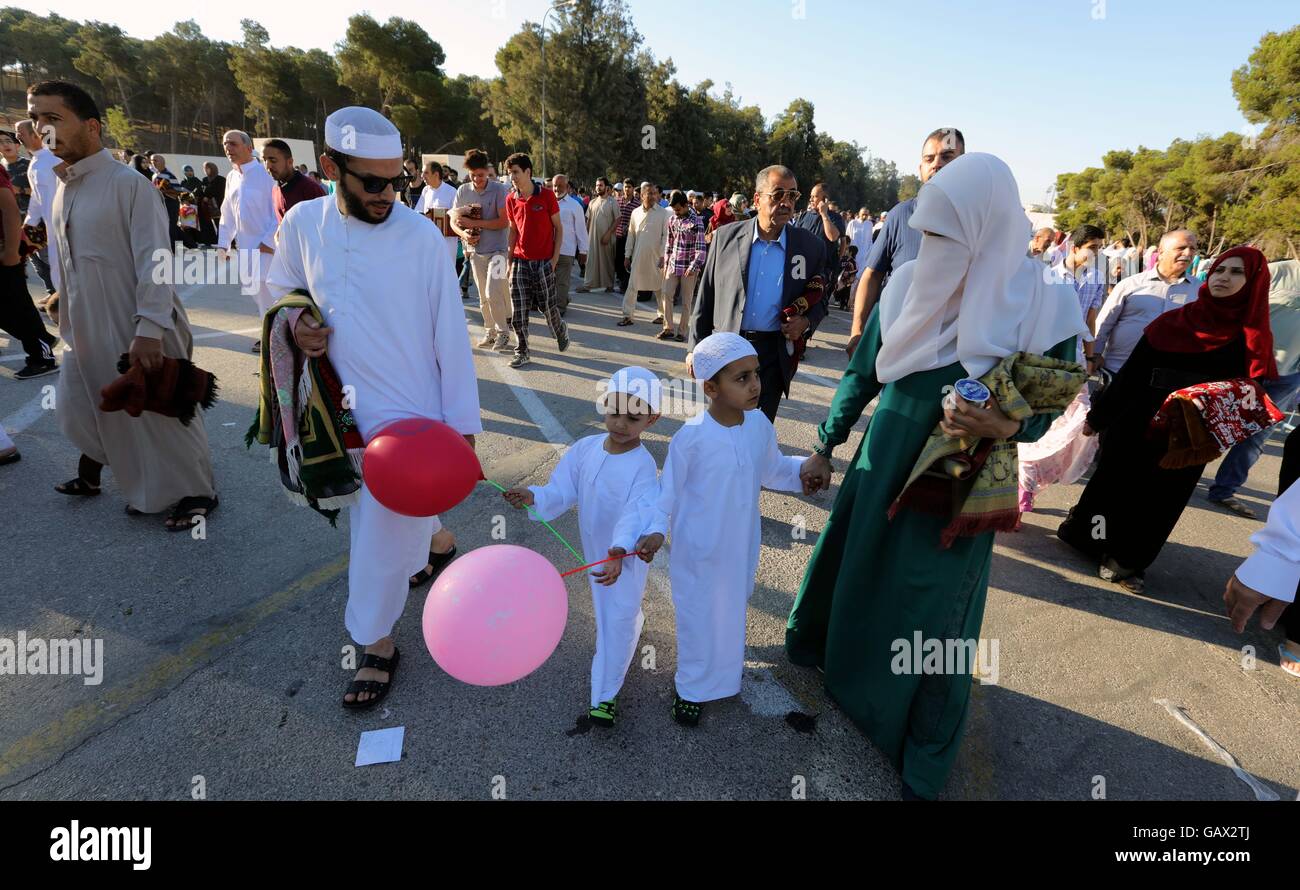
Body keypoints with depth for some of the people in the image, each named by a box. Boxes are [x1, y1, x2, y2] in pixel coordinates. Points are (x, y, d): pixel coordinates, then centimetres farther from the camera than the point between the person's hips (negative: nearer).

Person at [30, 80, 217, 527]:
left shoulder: (128, 184, -14)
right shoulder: (63, 187, 11)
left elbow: (154, 260, -19)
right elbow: (69, 264, 18)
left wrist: (148, 329, -24)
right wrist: (67, 316, 20)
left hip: (137, 330, -8)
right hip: (87, 330, 8)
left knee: (161, 414, 1)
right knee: (79, 407, 21)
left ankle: (198, 493, 15)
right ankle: (90, 473, 44)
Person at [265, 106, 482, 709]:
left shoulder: (420, 236, -15)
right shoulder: (301, 223, -3)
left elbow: (450, 337, -11)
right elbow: (280, 290, 15)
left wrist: (463, 422, -9)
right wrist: (294, 323, -9)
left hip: (407, 410, -4)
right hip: (340, 407, 5)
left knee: (384, 535, 3)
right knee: (398, 513, 23)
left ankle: (376, 644, 25)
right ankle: (435, 540, 56)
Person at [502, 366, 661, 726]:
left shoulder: (643, 466, -25)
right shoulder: (585, 448, -10)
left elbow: (635, 516, -35)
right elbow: (562, 491, -11)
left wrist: (620, 552, -52)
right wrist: (534, 497, -32)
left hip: (627, 557, -5)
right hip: (595, 553, 5)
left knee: (617, 621, 3)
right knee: (606, 612, 28)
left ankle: (604, 695, 17)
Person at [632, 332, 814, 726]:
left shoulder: (760, 424, -9)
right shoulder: (691, 437, -25)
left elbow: (772, 469, 8)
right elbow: (667, 491, -16)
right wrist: (654, 530, -28)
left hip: (742, 545, 5)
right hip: (700, 551, -5)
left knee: (733, 605, 24)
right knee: (699, 615, 11)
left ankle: (723, 673, 51)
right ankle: (692, 688, 36)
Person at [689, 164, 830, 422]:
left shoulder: (810, 246, 1)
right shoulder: (726, 236, 0)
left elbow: (819, 300, 12)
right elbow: (706, 296, 4)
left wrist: (806, 322, -10)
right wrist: (696, 348, 3)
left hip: (774, 355, 0)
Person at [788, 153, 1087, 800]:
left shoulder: (1043, 309, -15)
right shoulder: (907, 284, -6)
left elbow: (1045, 410, -5)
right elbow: (862, 372, 3)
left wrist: (1005, 427, -28)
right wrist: (826, 446, 8)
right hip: (881, 468, 3)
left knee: (934, 617, 9)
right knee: (850, 565, 18)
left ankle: (923, 763, 31)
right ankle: (825, 648, 50)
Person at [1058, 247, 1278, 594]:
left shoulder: (1253, 338, -1)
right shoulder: (1171, 323, 1)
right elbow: (1130, 374, 2)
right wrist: (1097, 416, 3)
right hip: (1136, 424, 1)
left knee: (1160, 500, 8)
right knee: (1112, 484, 10)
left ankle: (1129, 560, 23)